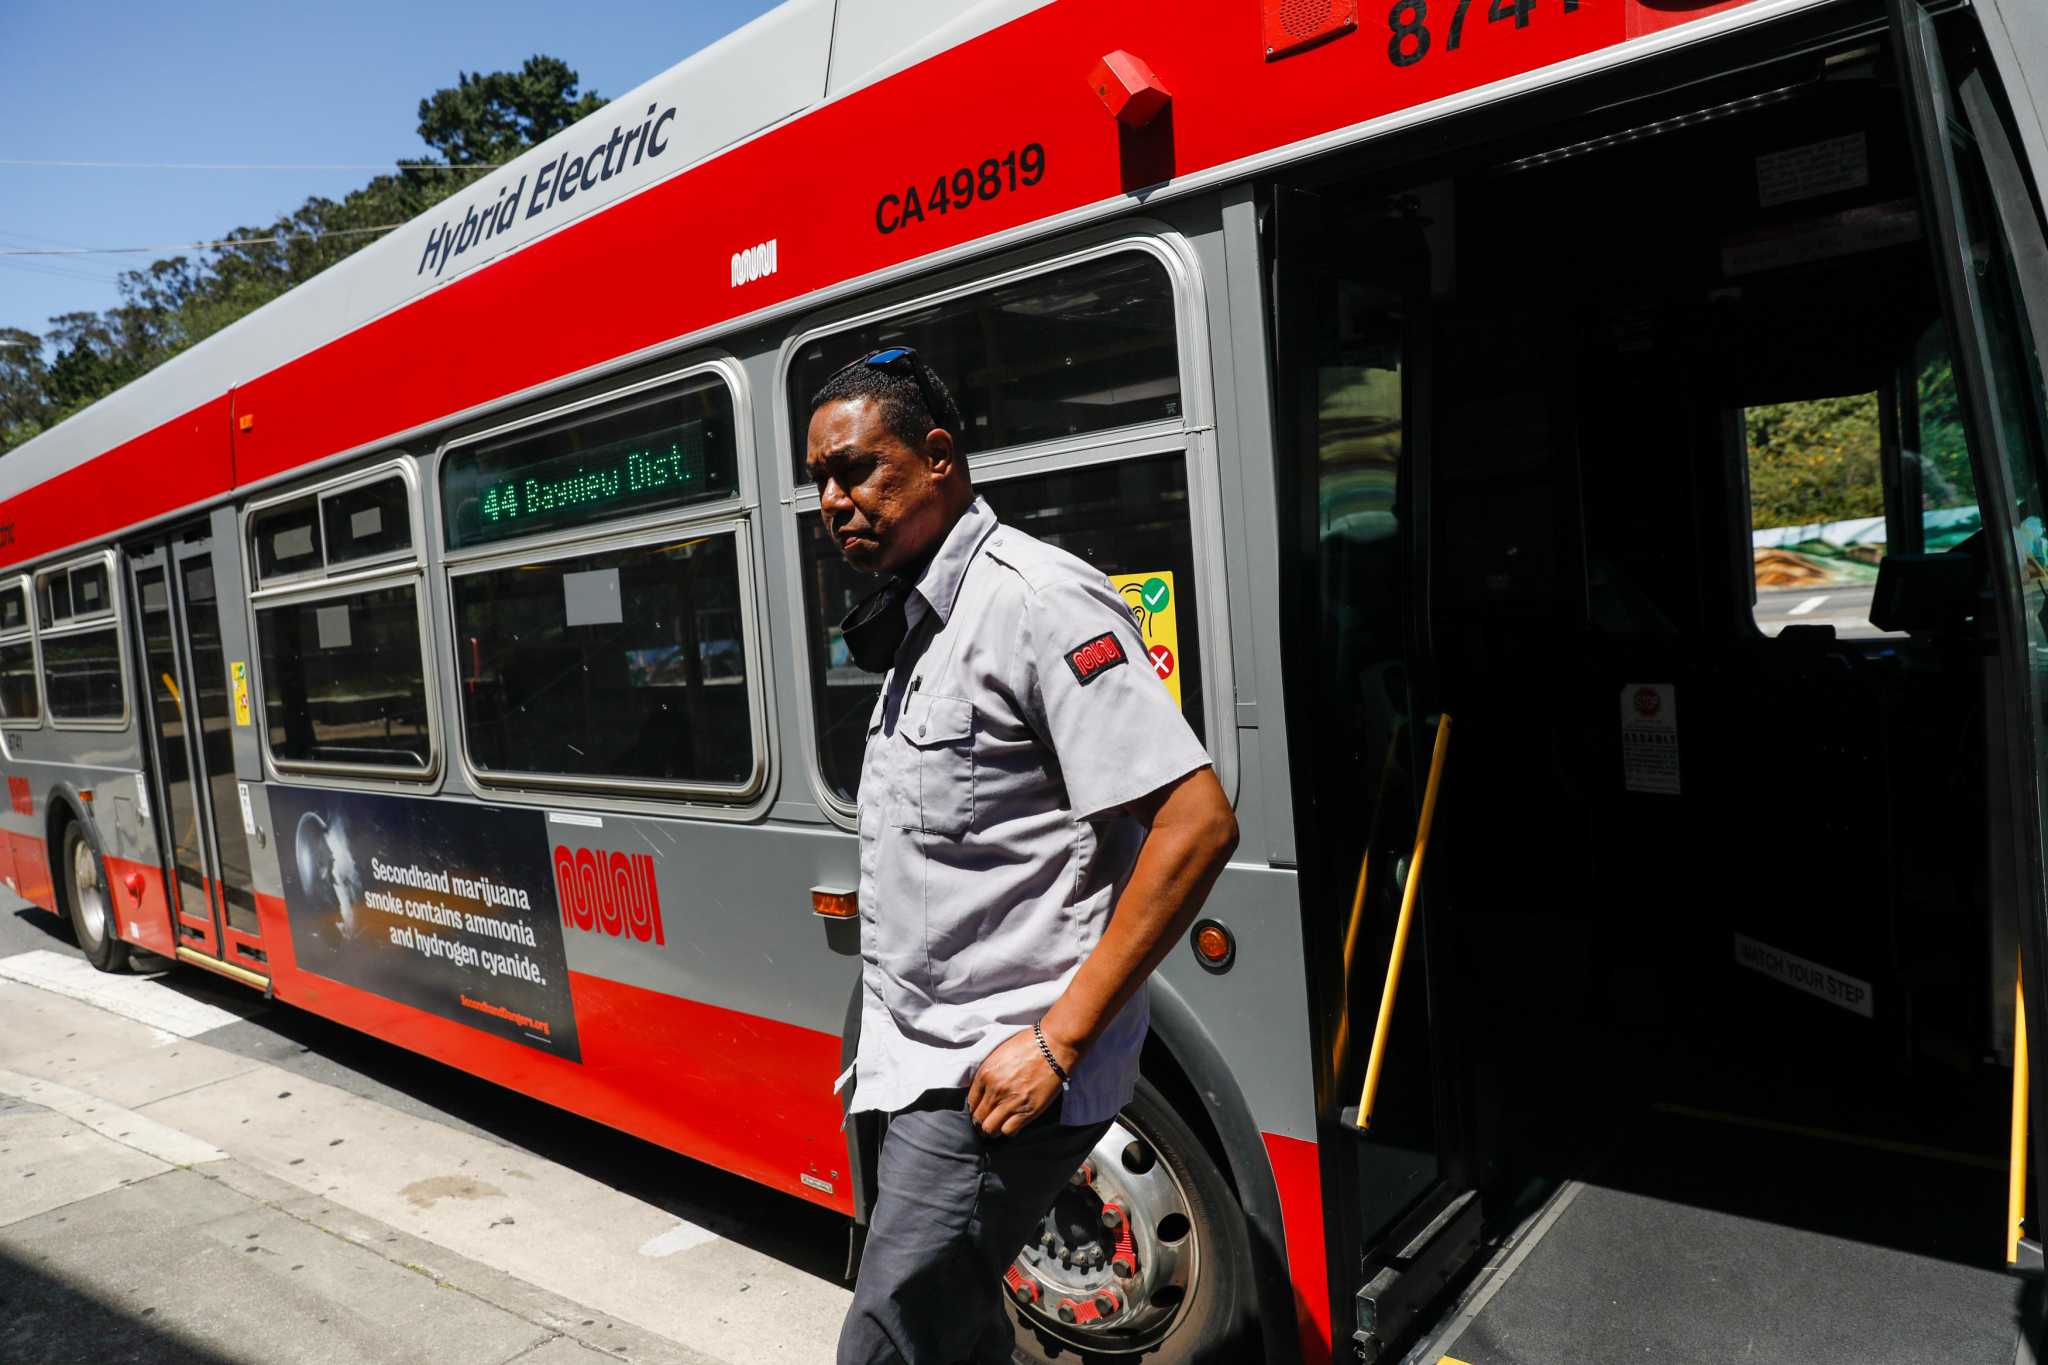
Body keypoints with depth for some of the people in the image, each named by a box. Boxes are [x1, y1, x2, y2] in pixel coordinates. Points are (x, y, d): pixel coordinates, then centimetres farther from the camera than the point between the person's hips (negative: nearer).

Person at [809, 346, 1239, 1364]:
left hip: (1000, 1074, -9)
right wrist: (891, 1043, 16)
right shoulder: (916, 623, 12)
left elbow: (1196, 825, -24)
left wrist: (1057, 1039, -22)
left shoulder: (1033, 600, -17)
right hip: (924, 1066, 9)